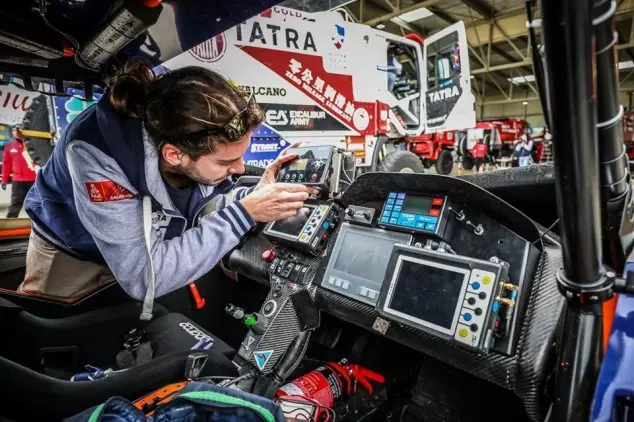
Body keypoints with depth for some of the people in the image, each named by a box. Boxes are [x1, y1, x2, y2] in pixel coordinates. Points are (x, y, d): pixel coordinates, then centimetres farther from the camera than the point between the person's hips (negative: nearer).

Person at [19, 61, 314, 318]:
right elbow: (142, 277, -44)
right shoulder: (97, 151, -42)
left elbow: (207, 211, -11)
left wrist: (254, 195, -31)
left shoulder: (200, 135, -28)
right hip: (72, 252, -3)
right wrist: (243, 214, -46)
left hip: (152, 244, 4)